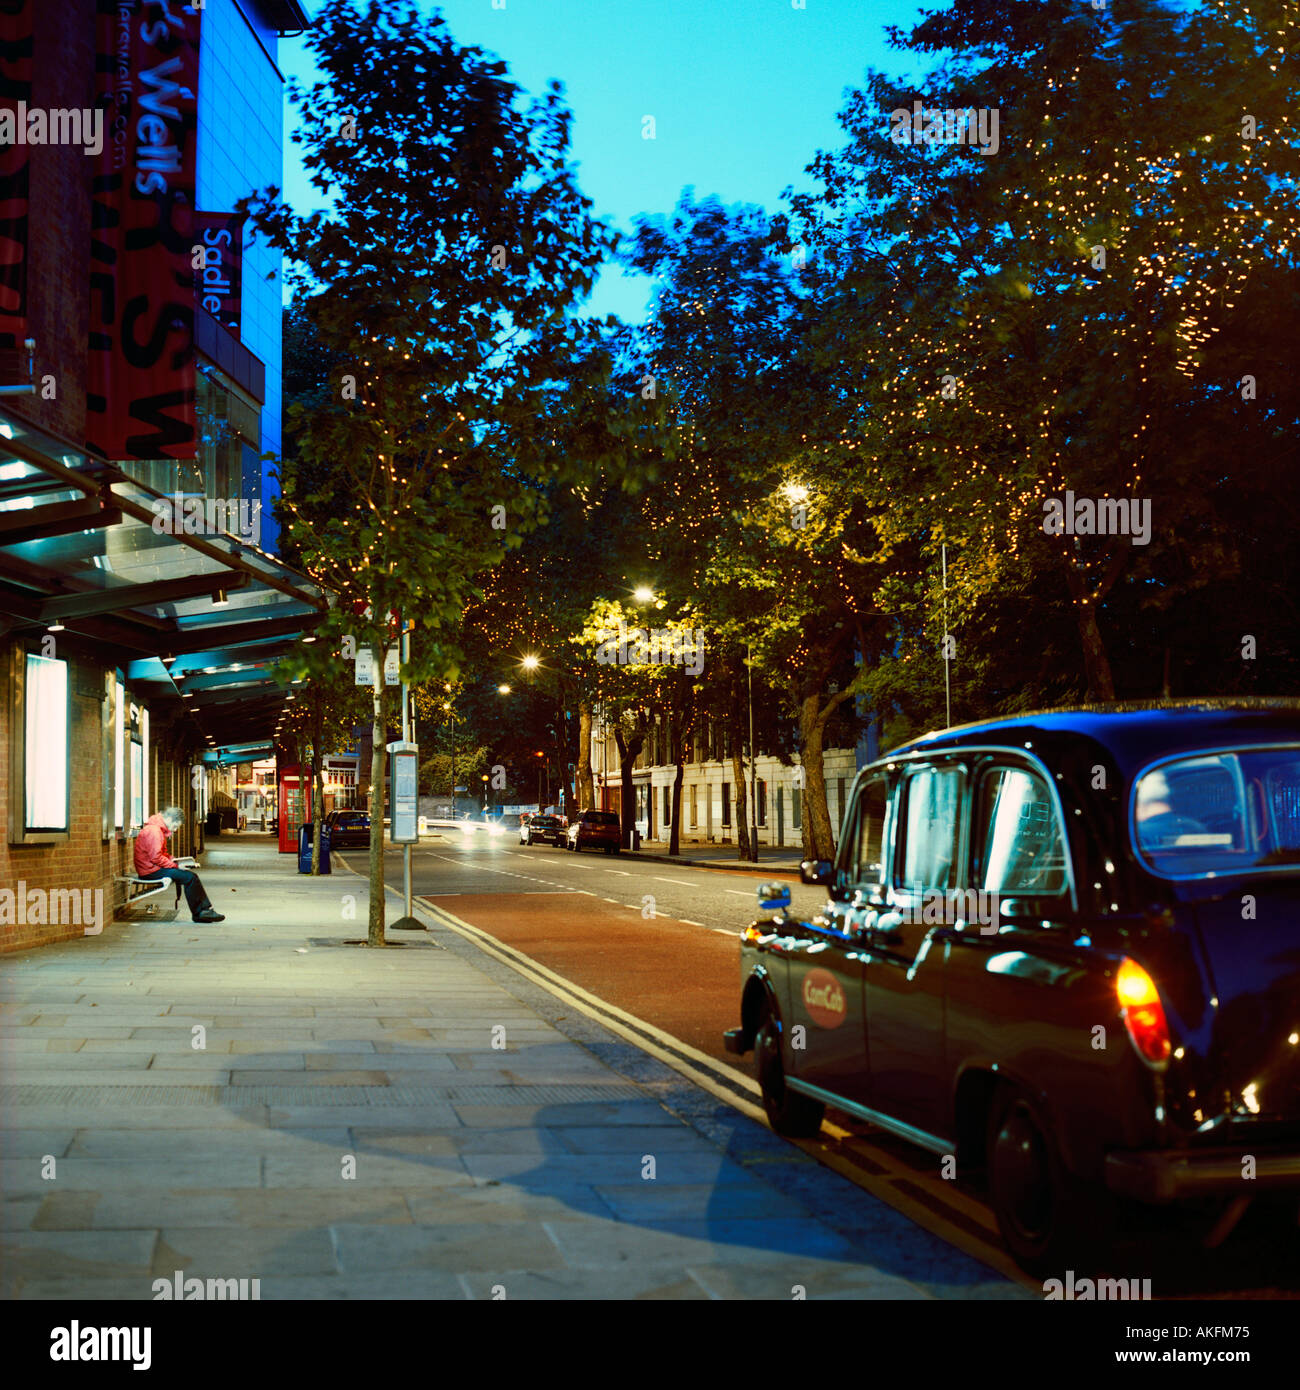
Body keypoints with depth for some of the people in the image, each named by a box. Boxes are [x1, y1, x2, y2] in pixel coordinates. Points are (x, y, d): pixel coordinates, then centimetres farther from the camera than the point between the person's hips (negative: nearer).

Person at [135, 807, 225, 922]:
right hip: (151, 872, -10)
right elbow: (156, 857, -23)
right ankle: (199, 913, -10)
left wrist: (172, 859, 7)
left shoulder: (159, 829, 17)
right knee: (189, 877, -18)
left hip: (155, 868, 10)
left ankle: (206, 909, -4)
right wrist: (176, 865, -15)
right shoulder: (154, 831, -18)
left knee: (192, 875, 0)